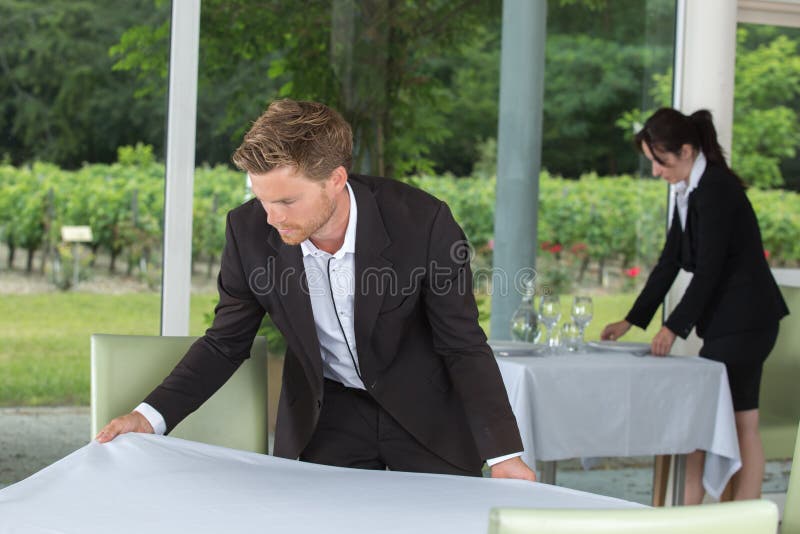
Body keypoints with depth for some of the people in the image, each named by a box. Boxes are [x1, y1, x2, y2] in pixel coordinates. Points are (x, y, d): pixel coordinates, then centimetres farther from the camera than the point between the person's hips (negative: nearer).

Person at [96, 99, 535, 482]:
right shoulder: (250, 231, -18)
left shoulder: (423, 222, -26)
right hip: (325, 414, 2)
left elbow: (463, 346, -16)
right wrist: (151, 416, -18)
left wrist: (504, 456, -23)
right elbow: (225, 343, -4)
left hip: (426, 412, -1)